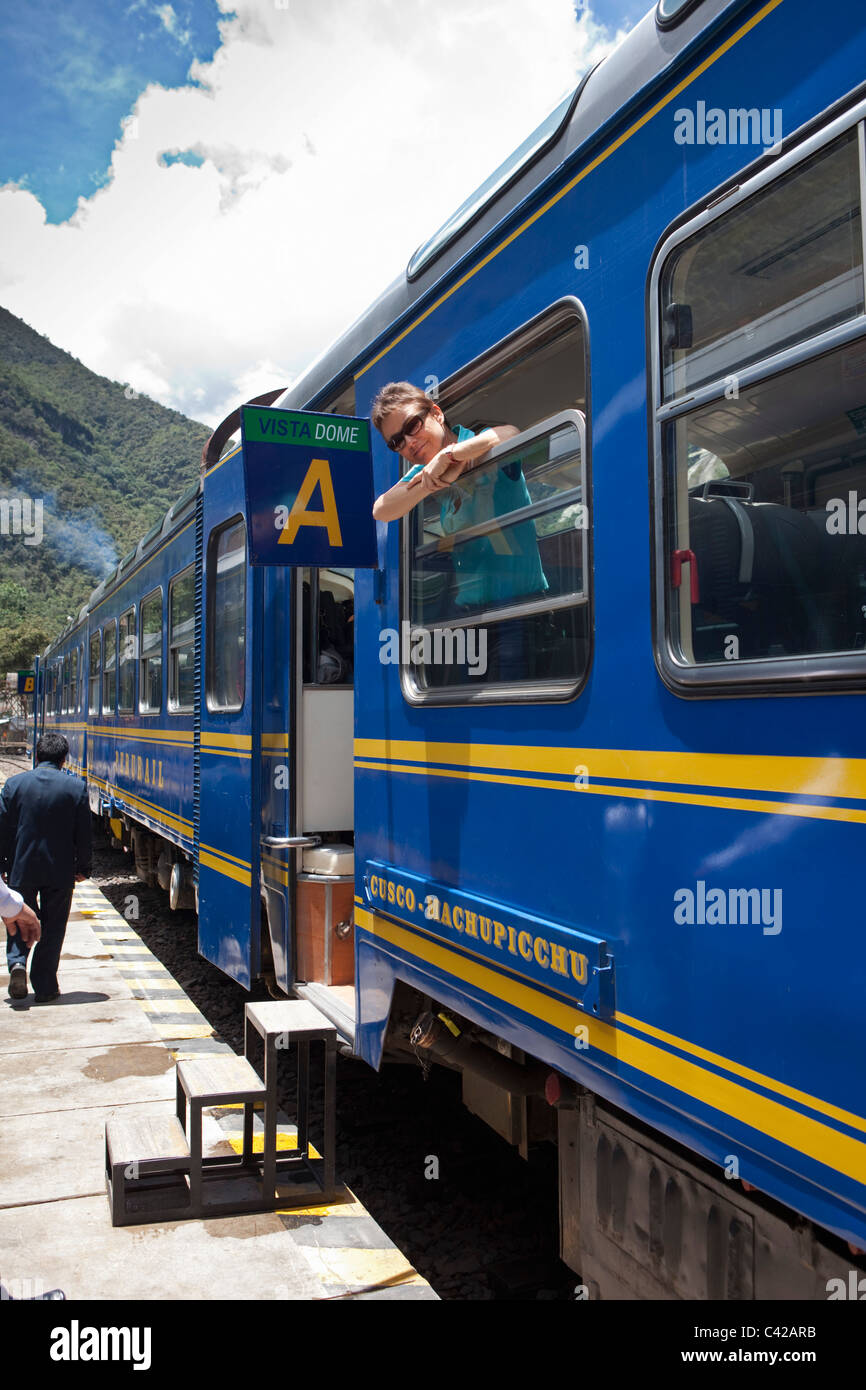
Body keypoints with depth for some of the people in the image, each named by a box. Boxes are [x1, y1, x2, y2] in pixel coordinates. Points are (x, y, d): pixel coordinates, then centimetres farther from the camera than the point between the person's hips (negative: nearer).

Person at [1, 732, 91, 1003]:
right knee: (52, 928, 9)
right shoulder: (76, 787, -6)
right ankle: (45, 987, 11)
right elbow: (83, 834, -3)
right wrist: (82, 868, 8)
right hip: (60, 871, -1)